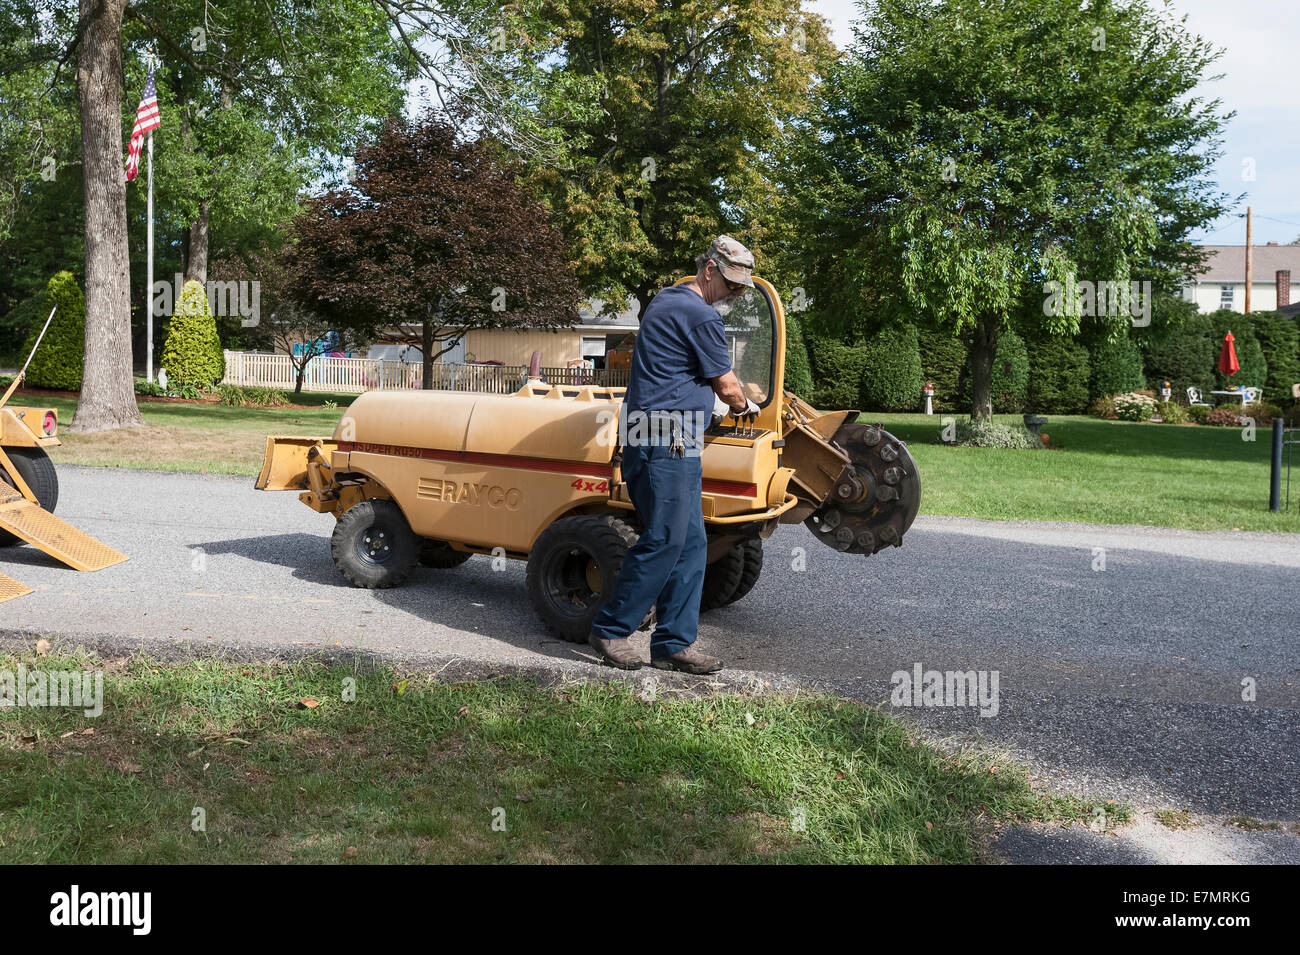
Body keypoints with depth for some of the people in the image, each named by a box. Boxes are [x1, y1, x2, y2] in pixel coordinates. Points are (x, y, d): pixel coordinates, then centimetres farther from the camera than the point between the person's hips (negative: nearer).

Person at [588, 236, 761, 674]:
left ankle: (674, 643, 10)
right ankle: (610, 629, 2)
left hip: (673, 443, 11)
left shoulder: (664, 301, 21)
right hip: (667, 440, -11)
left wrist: (712, 400, 37)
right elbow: (727, 387, -2)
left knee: (690, 542, 8)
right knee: (664, 540, -8)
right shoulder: (702, 316, -10)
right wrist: (745, 406, 19)